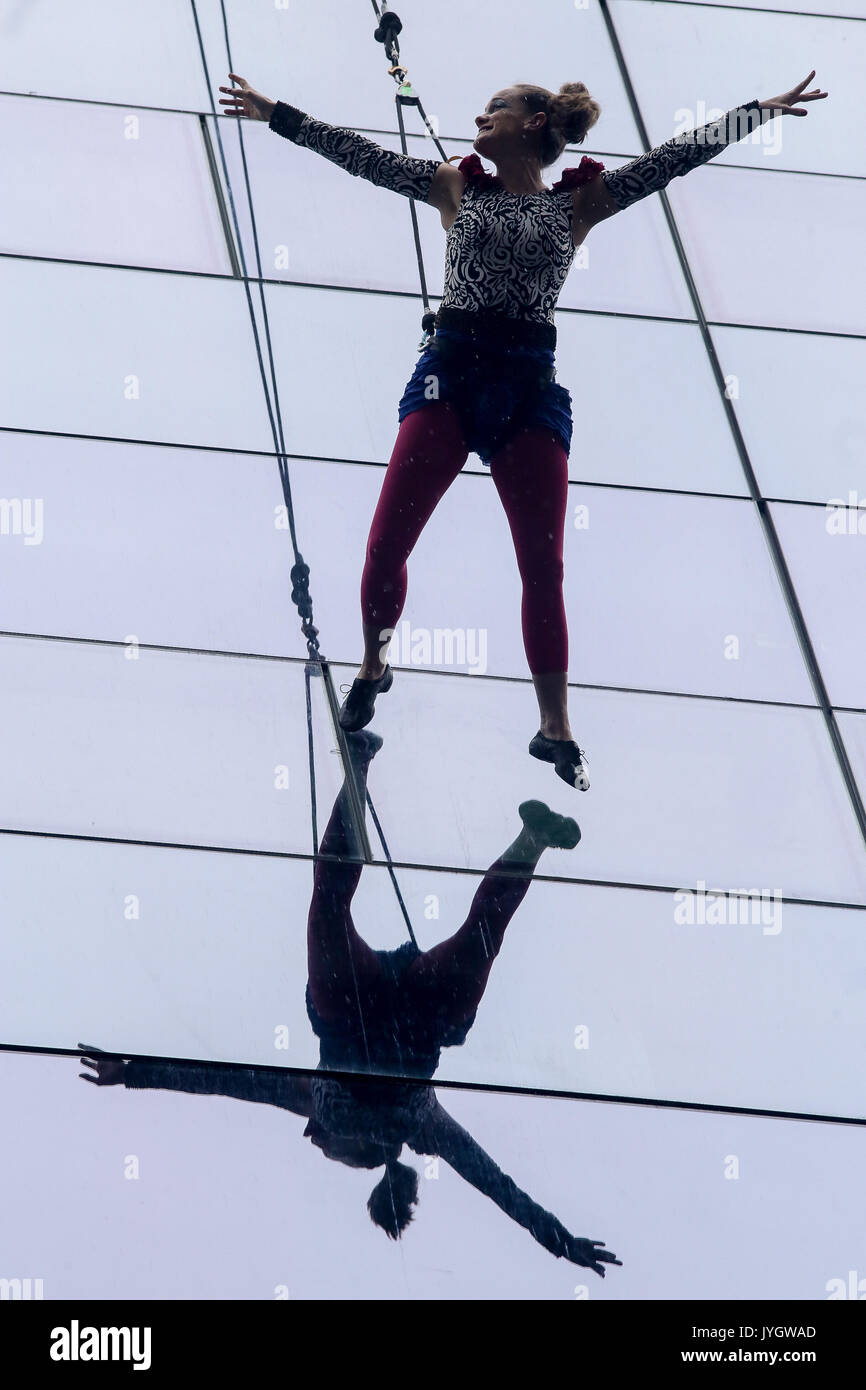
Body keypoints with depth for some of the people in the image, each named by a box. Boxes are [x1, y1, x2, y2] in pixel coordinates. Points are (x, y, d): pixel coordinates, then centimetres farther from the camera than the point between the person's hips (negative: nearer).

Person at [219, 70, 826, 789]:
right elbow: (359, 154, 12)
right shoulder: (455, 187, 15)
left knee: (544, 566, -4)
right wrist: (276, 113, 10)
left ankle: (555, 726, 5)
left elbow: (681, 152, 8)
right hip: (450, 372, 1)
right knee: (386, 543, -8)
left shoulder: (579, 201, 11)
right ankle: (373, 664, 18)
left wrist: (762, 109, 4)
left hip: (530, 386, -1)